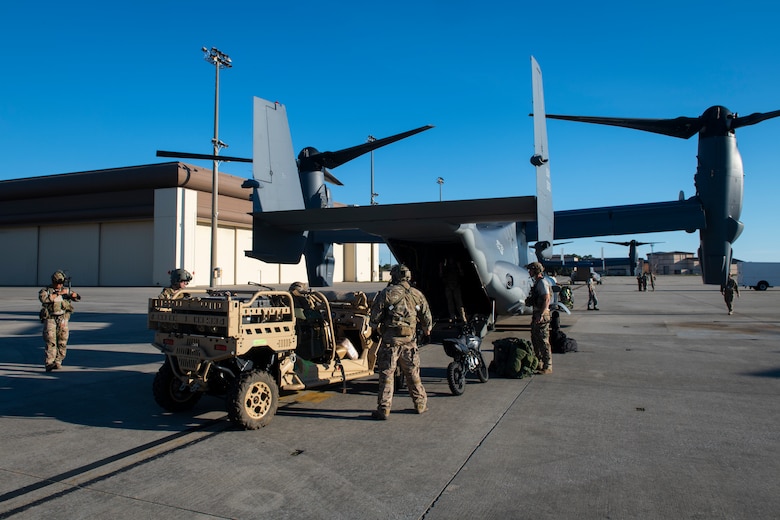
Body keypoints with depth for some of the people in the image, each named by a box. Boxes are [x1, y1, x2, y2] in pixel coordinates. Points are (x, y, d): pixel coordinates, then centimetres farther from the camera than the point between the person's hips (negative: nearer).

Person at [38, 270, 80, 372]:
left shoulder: (66, 290, 11)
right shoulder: (46, 290, 0)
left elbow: (77, 297, 4)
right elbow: (43, 298, -20)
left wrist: (69, 293, -16)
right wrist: (58, 294, -18)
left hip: (63, 320, 3)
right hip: (50, 319, -3)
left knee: (62, 342, 4)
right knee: (50, 342, -14)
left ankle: (58, 362, 17)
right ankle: (49, 364, -18)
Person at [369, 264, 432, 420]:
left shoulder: (387, 293, -5)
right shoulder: (417, 294, 6)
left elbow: (375, 316, -4)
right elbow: (427, 318, 14)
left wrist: (377, 328, 16)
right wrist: (427, 330, 34)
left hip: (390, 341, -3)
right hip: (410, 341, 4)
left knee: (386, 375, 2)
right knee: (413, 374, 16)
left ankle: (383, 410, 3)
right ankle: (421, 404, 27)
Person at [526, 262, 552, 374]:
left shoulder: (542, 282, -13)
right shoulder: (537, 282, 17)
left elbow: (547, 300, -21)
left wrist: (541, 315, -25)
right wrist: (529, 300, 10)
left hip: (542, 315, -11)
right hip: (537, 314, 11)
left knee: (543, 341, -8)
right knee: (535, 340, 16)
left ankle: (547, 367, -4)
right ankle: (538, 364, 25)